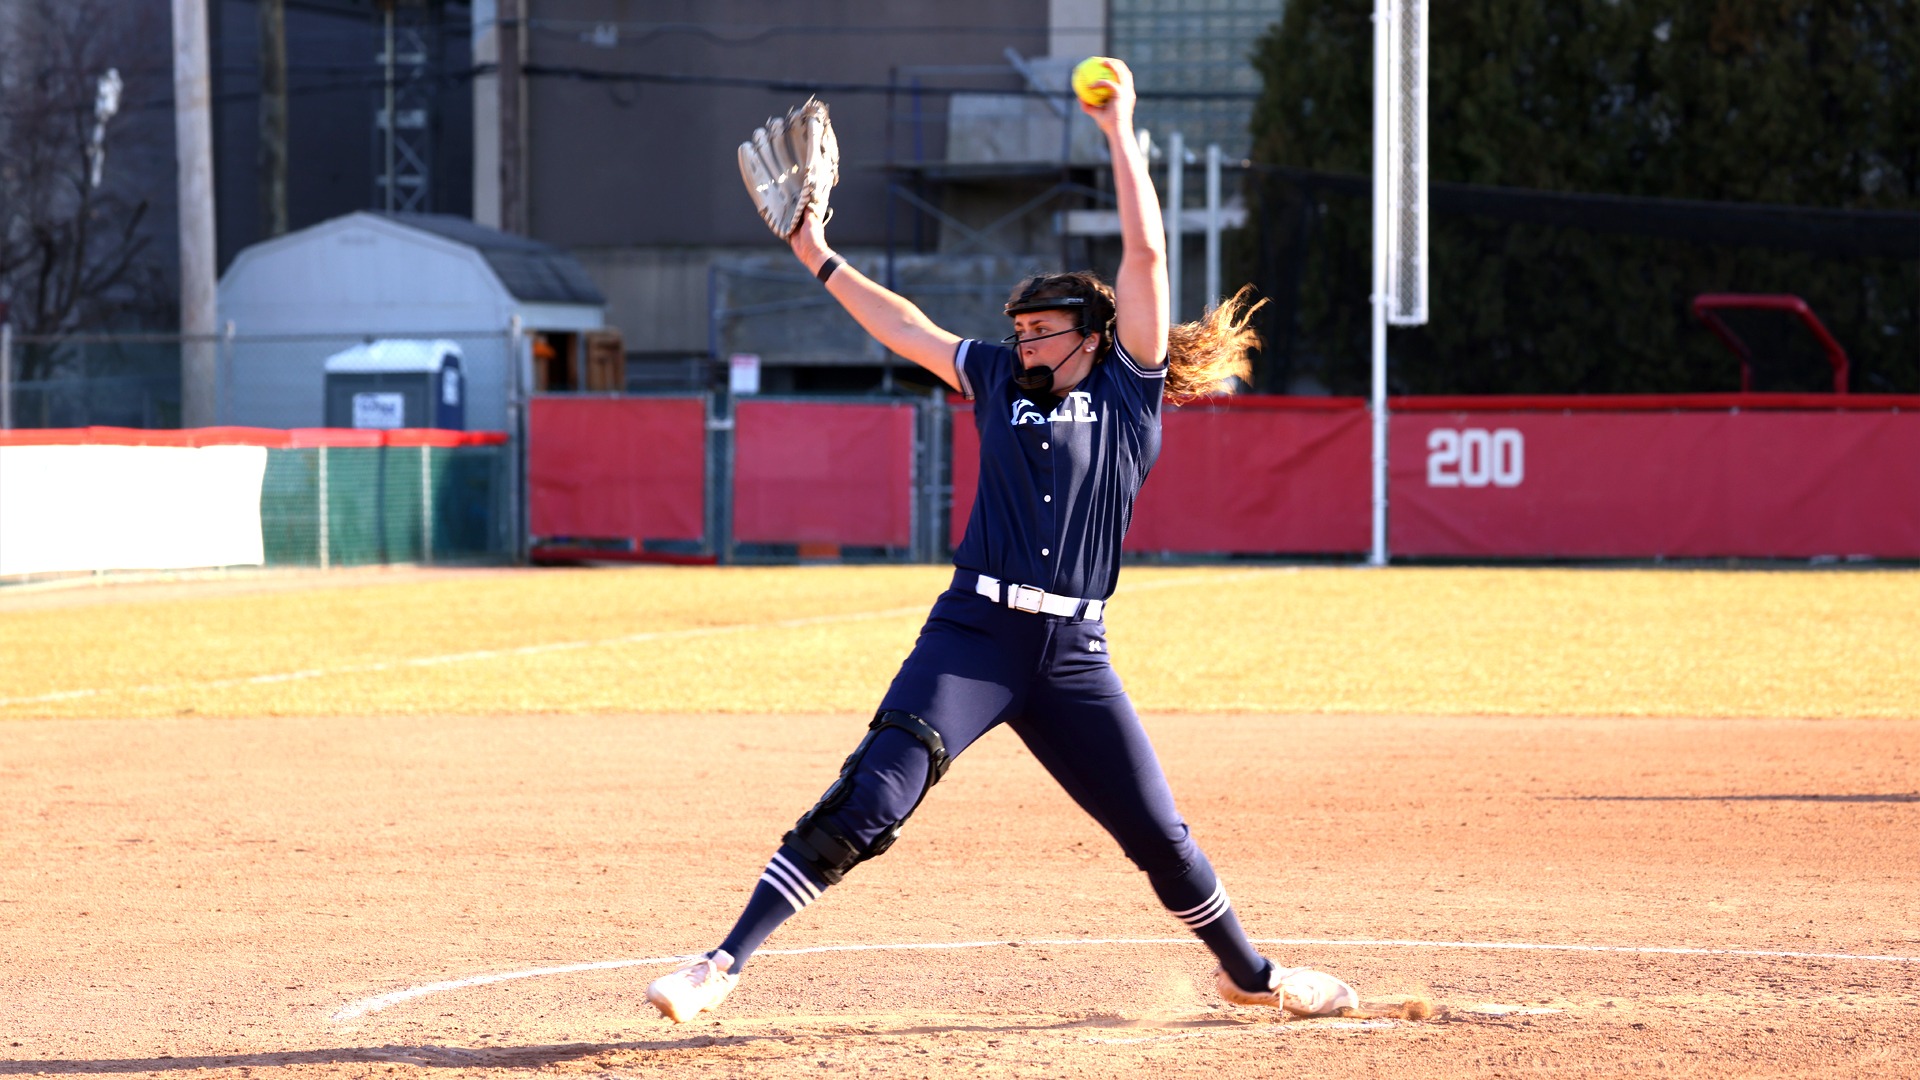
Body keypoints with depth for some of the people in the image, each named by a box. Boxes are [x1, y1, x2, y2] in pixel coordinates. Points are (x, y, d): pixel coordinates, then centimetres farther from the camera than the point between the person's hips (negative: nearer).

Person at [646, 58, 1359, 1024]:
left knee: (1158, 834, 4)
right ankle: (724, 962, -16)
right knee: (869, 804, -14)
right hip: (973, 639, 0)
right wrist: (818, 257, 23)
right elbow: (905, 328, 21)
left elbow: (1146, 255, 0)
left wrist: (1119, 131, 0)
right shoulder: (999, 381, 13)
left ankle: (1249, 976, 27)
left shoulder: (1128, 389, 6)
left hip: (1073, 655, 0)